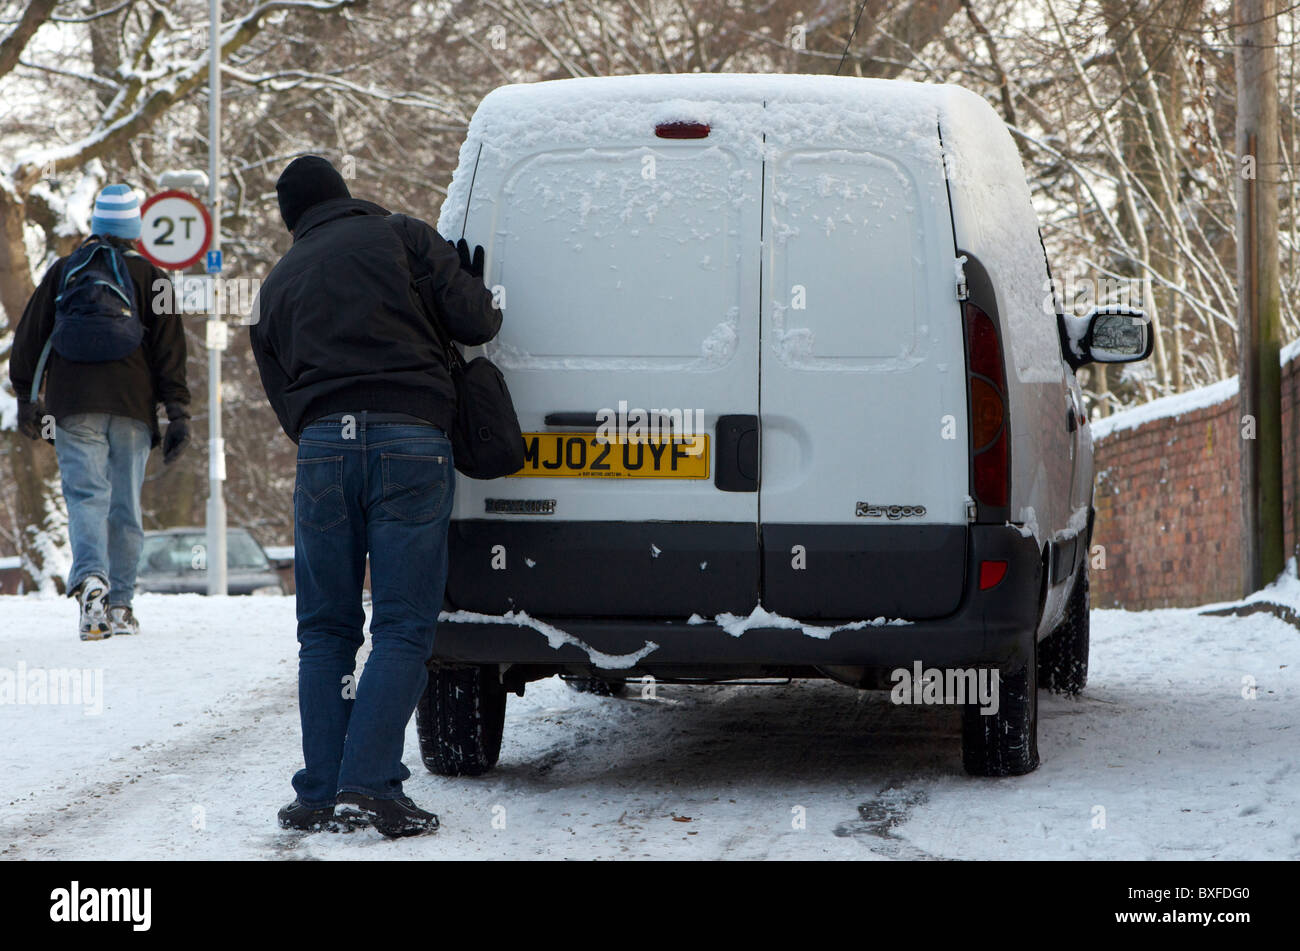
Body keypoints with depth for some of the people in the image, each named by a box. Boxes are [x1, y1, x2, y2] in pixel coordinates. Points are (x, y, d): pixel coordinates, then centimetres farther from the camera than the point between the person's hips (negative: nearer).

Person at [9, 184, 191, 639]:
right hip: (132, 405, 0)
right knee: (125, 503, 6)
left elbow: (29, 337, 12)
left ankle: (90, 576, -33)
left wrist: (26, 398, 21)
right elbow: (170, 348, 2)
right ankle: (119, 605, 5)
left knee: (85, 494, -6)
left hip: (73, 407, 0)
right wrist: (178, 413, 3)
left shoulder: (62, 272, 10)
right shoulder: (147, 276, 6)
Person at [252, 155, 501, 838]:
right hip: (411, 441, -3)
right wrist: (476, 291, 24)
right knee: (403, 628, -2)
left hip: (322, 444, 3)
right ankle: (369, 788, -13)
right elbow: (474, 322, 3)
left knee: (326, 630, 11)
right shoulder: (399, 236, 10)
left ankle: (320, 795, 5)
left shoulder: (277, 283, 22)